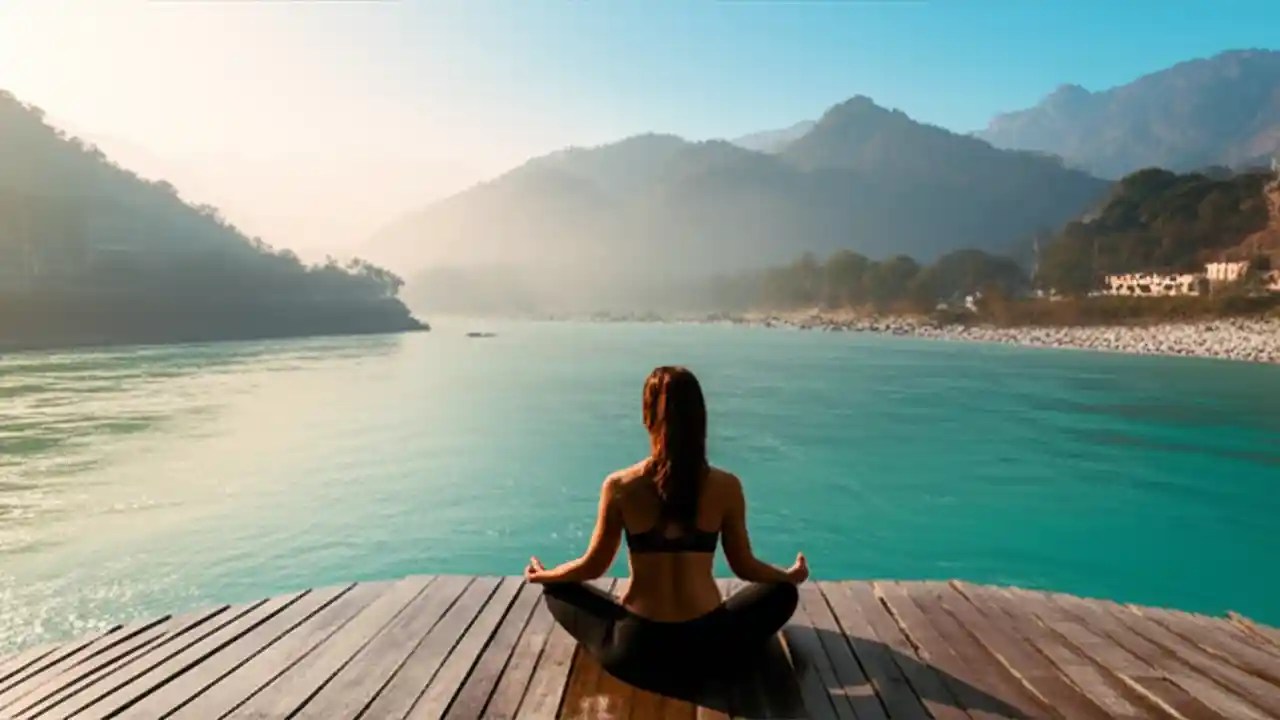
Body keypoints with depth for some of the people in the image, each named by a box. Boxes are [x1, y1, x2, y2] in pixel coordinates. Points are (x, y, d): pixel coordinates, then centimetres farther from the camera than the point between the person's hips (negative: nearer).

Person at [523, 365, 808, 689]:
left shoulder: (619, 487, -9)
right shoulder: (726, 487, -9)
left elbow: (593, 566, 2)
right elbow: (745, 567, 3)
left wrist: (542, 575, 23)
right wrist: (792, 575, 24)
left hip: (634, 651, 0)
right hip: (707, 647, 1)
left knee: (558, 592, 25)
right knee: (783, 593, 26)